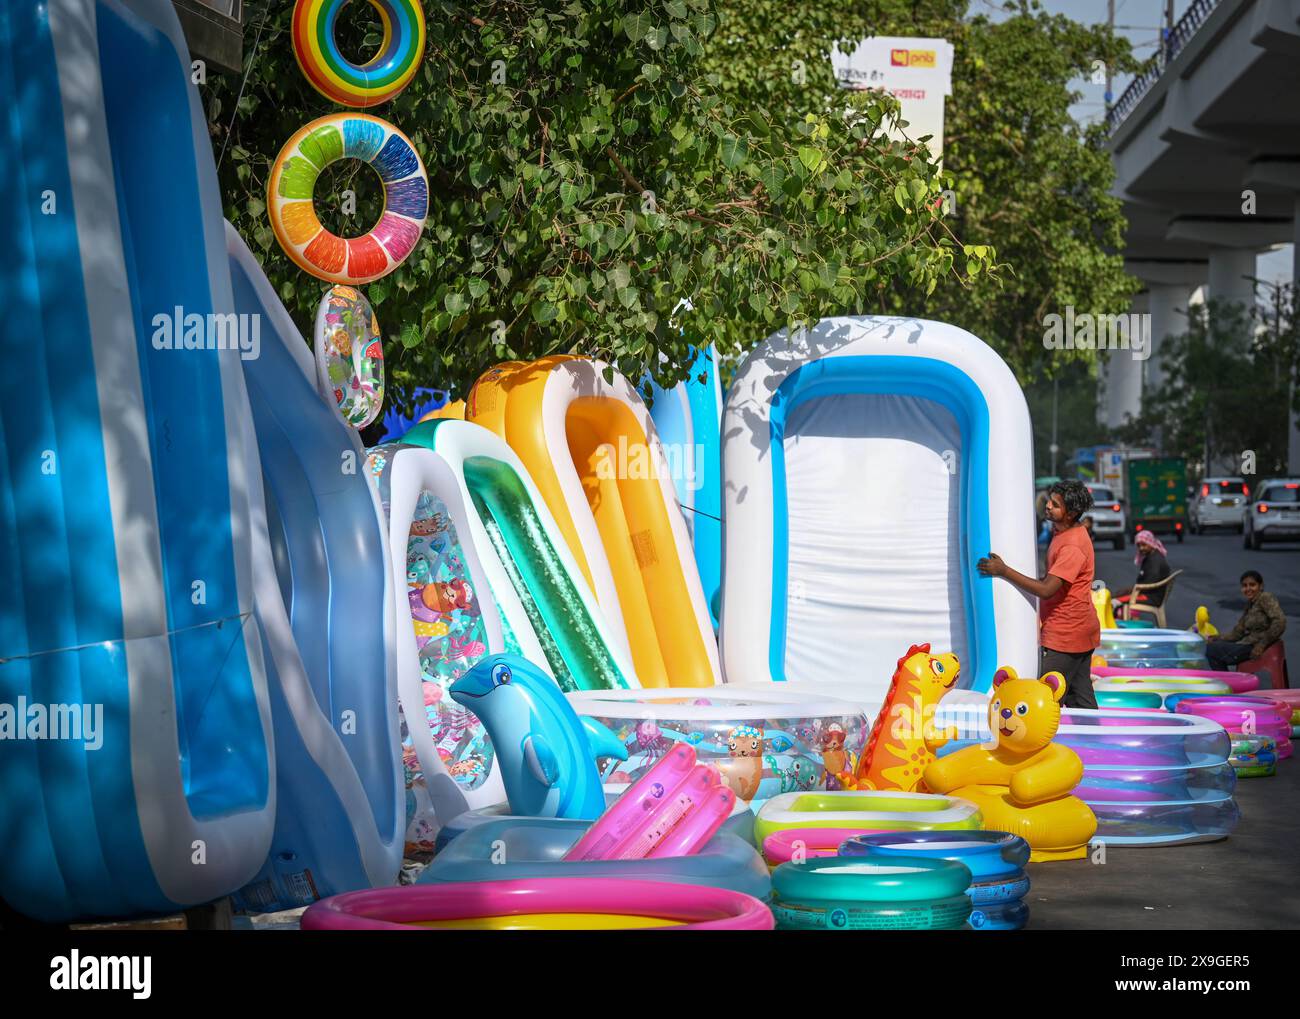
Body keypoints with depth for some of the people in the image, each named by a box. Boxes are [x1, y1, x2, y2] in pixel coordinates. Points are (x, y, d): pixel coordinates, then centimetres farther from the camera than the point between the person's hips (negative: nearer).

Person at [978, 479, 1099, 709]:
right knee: (1080, 699, 13)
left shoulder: (1072, 547, -23)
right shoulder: (1061, 531, 9)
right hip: (1078, 632, 10)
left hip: (1065, 636, -10)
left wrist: (1003, 571, -26)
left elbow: (1045, 590, -29)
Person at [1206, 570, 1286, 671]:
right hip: (1247, 645, 10)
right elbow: (1238, 631, 16)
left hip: (1255, 649, -10)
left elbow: (1280, 622, -23)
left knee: (1210, 650, -6)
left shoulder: (1266, 598, -11)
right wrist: (1215, 638, 6)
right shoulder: (1250, 604, 16)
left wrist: (1263, 644, -24)